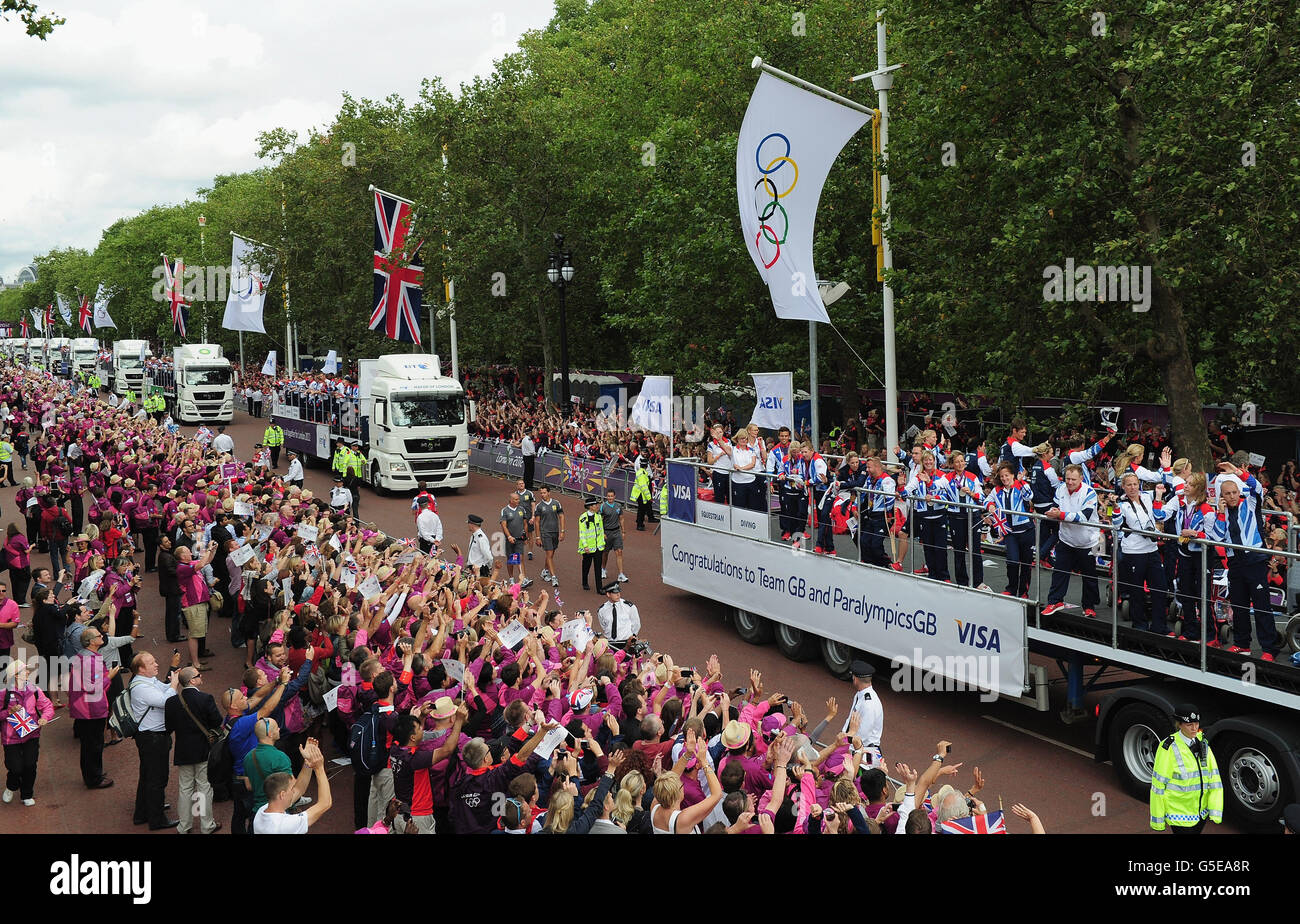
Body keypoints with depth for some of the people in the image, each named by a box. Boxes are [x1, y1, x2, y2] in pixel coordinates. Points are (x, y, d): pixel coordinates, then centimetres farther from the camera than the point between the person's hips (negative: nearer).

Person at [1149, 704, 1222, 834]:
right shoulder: (1168, 748, -17)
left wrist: (1215, 811, -8)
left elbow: (1214, 779, 0)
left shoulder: (1202, 744, 1)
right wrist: (1158, 820, -11)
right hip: (1179, 815, -6)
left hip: (1200, 812, 6)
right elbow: (1158, 786, -14)